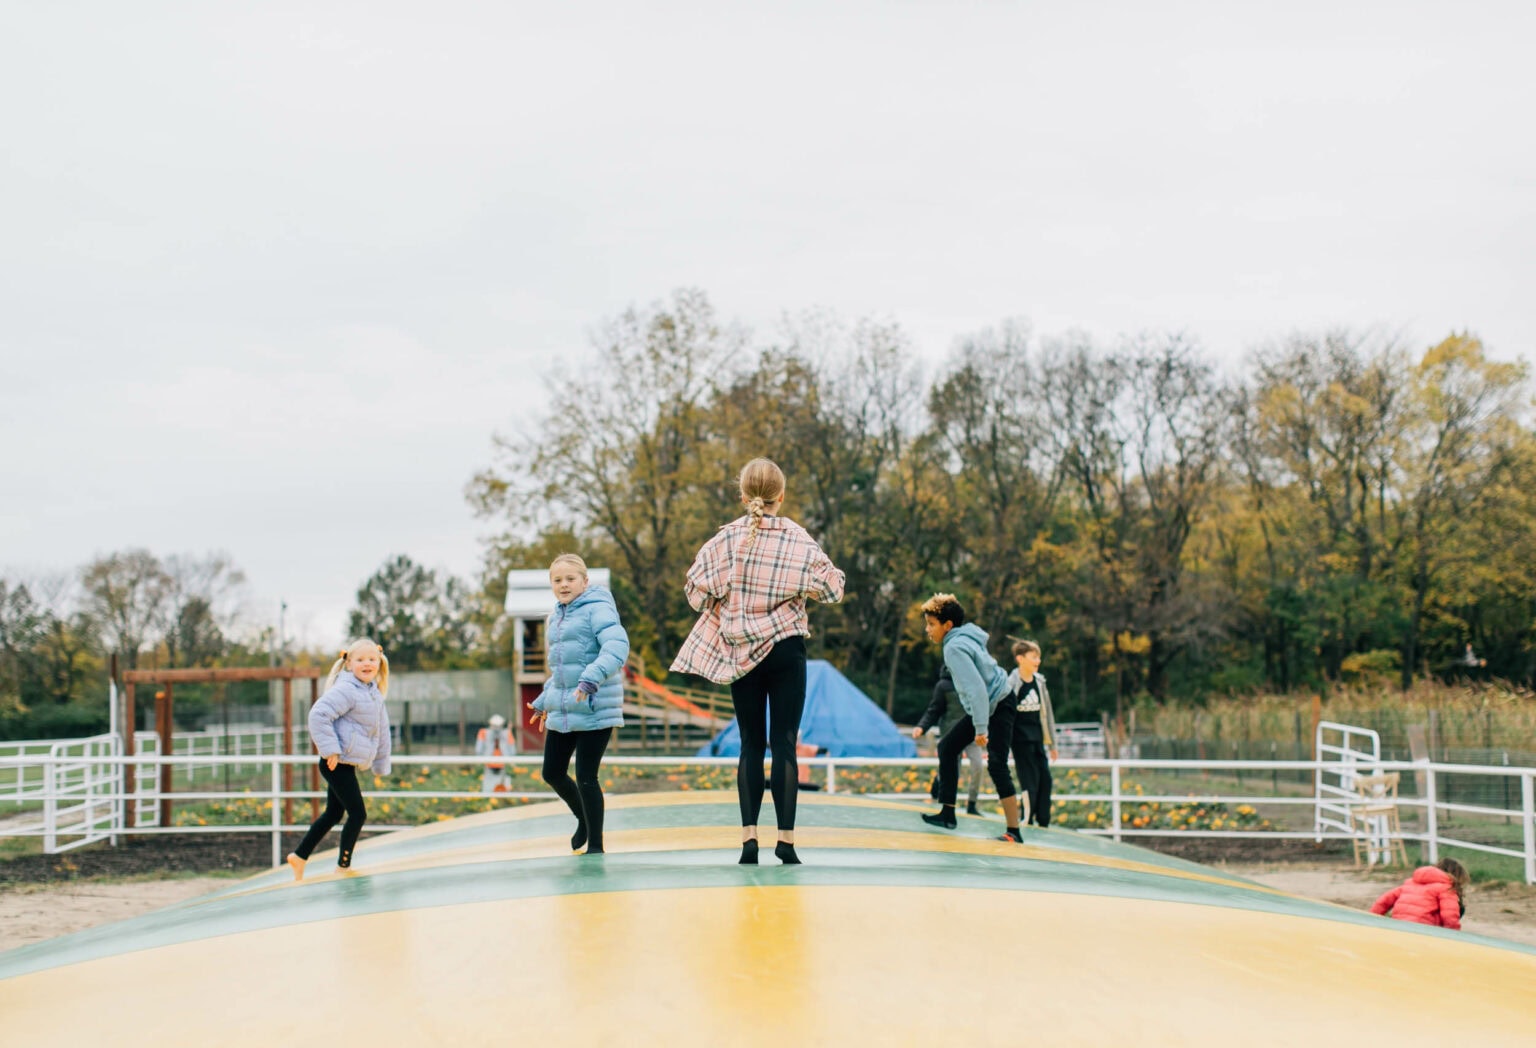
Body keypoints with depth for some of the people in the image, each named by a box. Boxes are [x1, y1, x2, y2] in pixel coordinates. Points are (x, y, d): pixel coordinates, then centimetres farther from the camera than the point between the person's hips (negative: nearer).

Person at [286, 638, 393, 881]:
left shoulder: (375, 694, 13)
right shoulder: (345, 690, -16)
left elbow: (382, 731, 21)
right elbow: (318, 714, -25)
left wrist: (381, 765, 22)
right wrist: (331, 749, -24)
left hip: (347, 764, 9)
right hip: (337, 763, -9)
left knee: (333, 814, 17)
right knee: (358, 814, -5)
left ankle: (299, 856, 27)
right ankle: (343, 865, 8)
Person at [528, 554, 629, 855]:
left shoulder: (597, 609, -9)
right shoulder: (556, 616, 16)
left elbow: (617, 646, -25)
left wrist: (591, 679, -37)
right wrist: (543, 701, 29)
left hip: (594, 709, -8)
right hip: (561, 711, 8)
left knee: (586, 778, -5)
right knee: (552, 773, 13)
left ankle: (595, 845, 10)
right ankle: (583, 818, 39)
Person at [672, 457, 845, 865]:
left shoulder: (726, 538, -2)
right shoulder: (797, 539, -6)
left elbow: (695, 590, -2)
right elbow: (833, 588, -4)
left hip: (740, 652, 2)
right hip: (786, 649, -2)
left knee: (751, 743, 8)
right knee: (784, 742, 0)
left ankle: (749, 835, 0)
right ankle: (786, 838, -5)